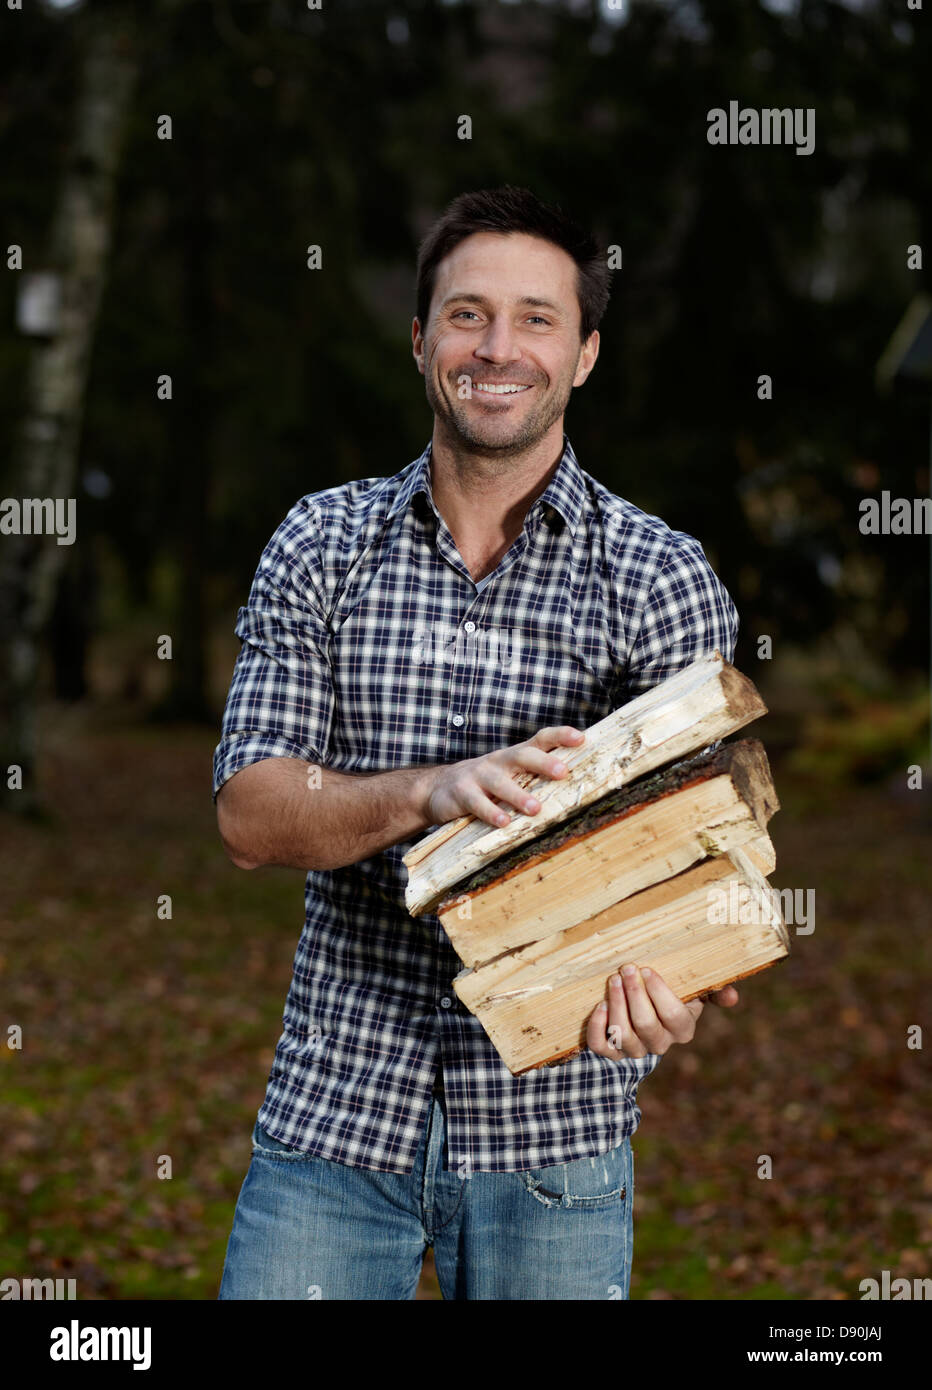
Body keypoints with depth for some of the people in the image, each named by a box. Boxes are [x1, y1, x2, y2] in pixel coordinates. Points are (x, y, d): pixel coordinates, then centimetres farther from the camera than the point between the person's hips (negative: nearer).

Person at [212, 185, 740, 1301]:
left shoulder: (664, 579, -2)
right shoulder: (322, 542, 3)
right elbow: (249, 816, -3)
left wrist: (667, 980, -29)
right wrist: (433, 791, -22)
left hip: (552, 1125, -1)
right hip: (332, 1098, 1)